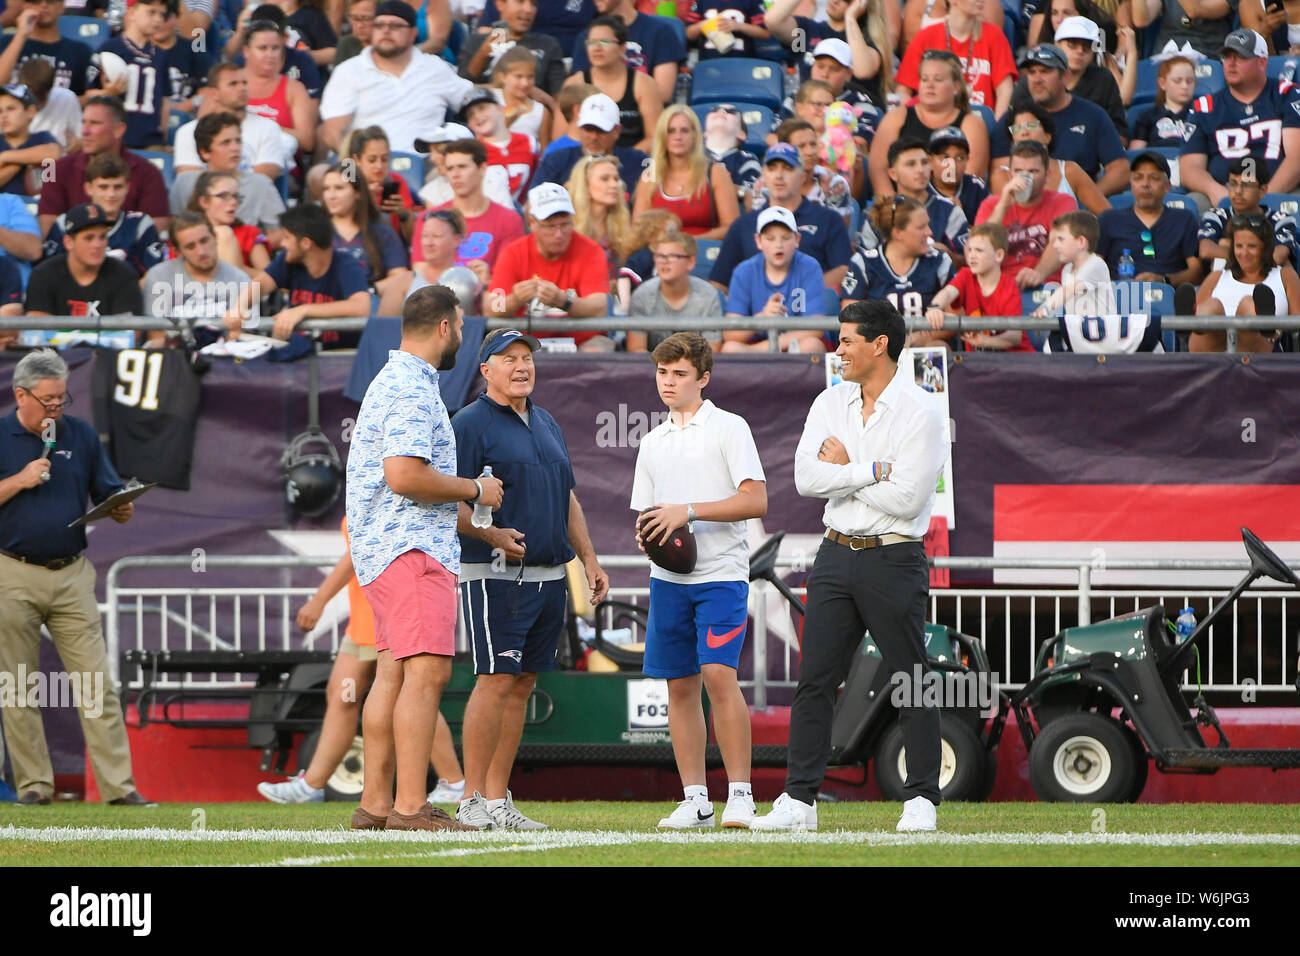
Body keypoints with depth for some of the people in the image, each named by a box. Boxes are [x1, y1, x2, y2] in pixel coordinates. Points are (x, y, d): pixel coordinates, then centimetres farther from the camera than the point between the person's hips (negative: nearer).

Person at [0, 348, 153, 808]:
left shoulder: (82, 435, 9)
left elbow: (111, 499, 11)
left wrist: (122, 510, -11)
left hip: (71, 576, 2)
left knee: (97, 683, -5)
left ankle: (119, 786, -7)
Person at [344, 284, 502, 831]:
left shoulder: (393, 381, 21)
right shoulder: (414, 390, -14)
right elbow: (404, 475, -23)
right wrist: (473, 490, -11)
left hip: (383, 549, 11)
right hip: (412, 546, -11)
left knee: (393, 673, 10)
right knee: (427, 670, -16)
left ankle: (375, 803, 9)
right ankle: (410, 808, -22)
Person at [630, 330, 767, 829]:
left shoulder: (728, 428, -1)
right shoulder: (653, 442, 17)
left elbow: (756, 500, -10)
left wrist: (688, 512, -17)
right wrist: (646, 536, -1)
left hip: (721, 573, -6)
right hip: (668, 576, 6)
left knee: (718, 674, -17)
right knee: (680, 685, 4)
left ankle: (740, 793, -12)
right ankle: (695, 799, 8)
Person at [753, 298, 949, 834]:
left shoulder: (920, 414, -9)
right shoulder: (830, 404, 8)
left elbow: (906, 499, -17)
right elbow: (807, 478, -4)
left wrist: (843, 470, -8)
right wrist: (874, 472, -13)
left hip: (894, 559, -5)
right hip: (837, 553, 5)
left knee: (912, 684, 0)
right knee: (814, 680, 2)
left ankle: (921, 800, 6)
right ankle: (798, 800, 4)